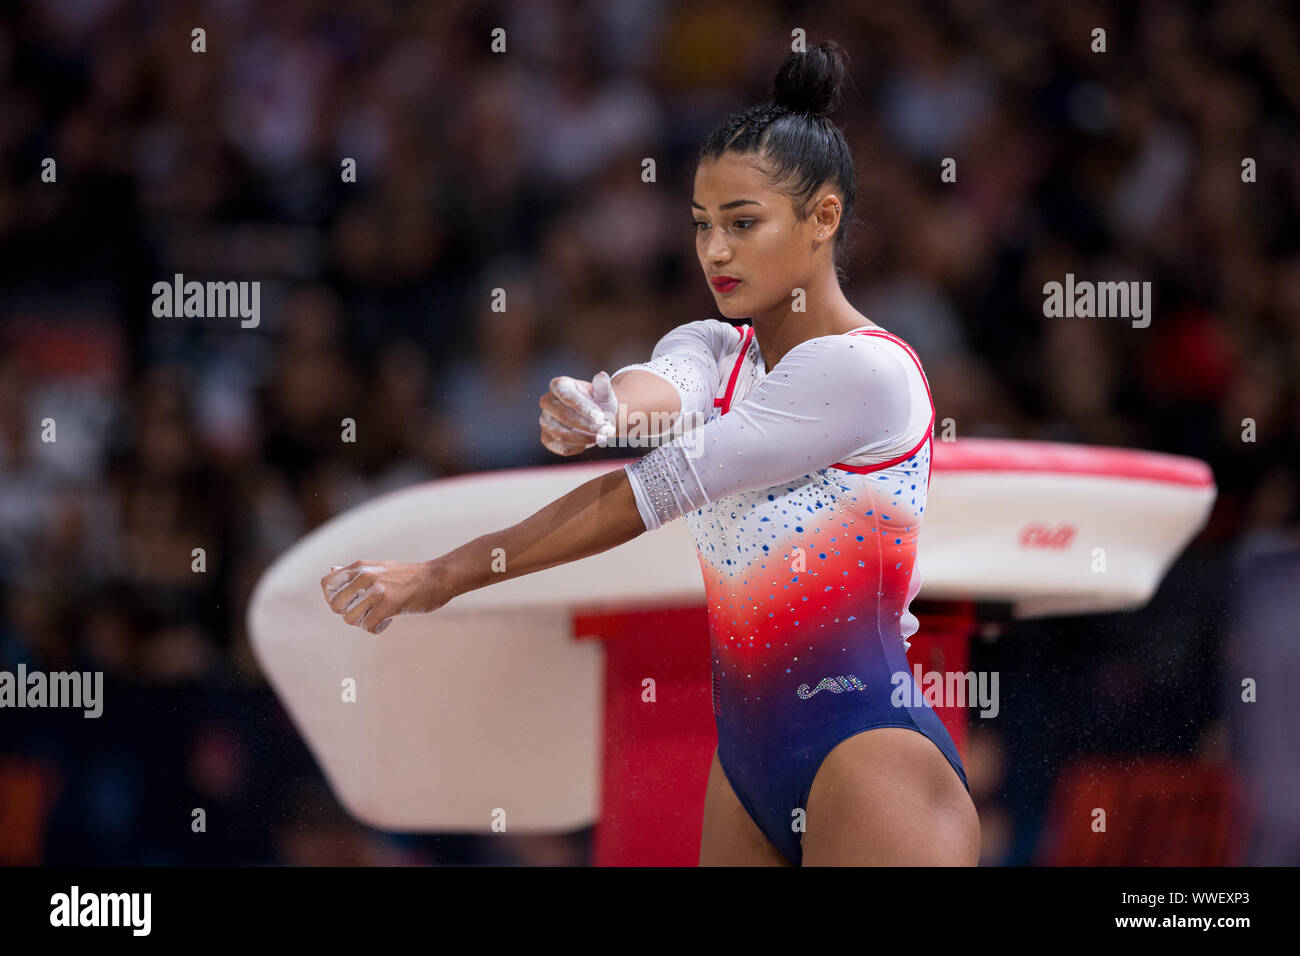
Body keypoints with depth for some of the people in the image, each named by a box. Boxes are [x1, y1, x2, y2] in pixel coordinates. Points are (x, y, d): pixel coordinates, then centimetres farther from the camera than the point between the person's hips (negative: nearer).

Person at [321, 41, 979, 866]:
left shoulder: (868, 371, -14)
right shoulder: (711, 351, 12)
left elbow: (654, 493, -16)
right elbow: (664, 390, -13)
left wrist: (443, 576, -14)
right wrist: (603, 411, -38)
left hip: (866, 756, -7)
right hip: (747, 764, 8)